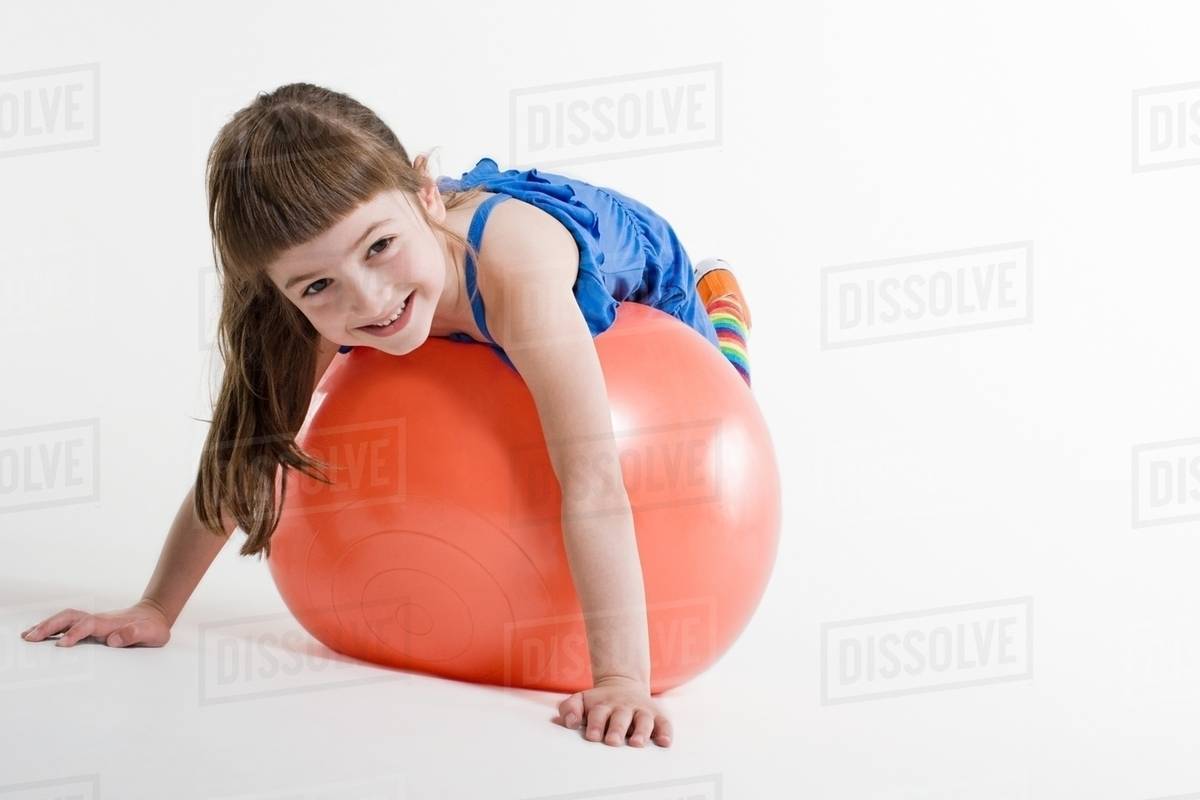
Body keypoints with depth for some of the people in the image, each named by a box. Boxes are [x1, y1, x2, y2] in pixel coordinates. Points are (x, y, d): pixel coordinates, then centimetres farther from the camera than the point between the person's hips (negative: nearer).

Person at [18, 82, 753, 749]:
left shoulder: (511, 261, -52)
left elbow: (592, 479, -55)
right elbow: (242, 455, -23)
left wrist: (622, 682, -61)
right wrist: (155, 611, -26)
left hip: (637, 274, -3)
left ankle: (719, 309, 40)